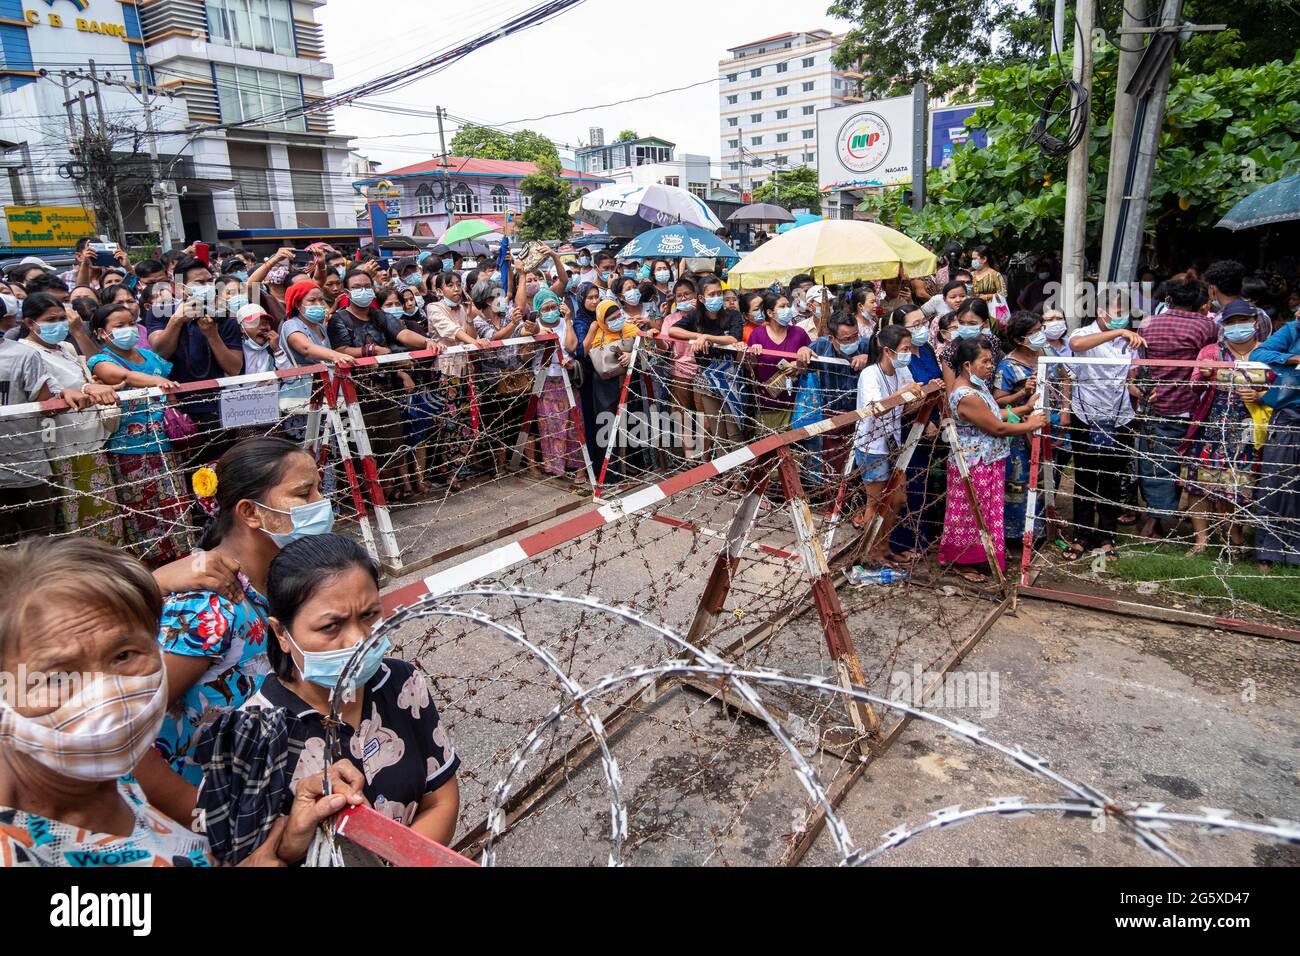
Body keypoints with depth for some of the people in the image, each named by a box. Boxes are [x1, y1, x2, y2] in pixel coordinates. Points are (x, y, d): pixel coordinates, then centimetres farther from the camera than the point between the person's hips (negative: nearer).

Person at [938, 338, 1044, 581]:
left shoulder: (976, 385, 5)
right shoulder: (966, 396, -28)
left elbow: (995, 413, 14)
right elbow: (998, 428, -21)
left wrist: (1025, 408, 7)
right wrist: (1031, 425, -10)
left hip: (987, 462, 10)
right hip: (973, 466, -10)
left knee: (985, 510, 20)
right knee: (971, 513, 4)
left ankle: (984, 553, 36)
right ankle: (962, 562, 19)